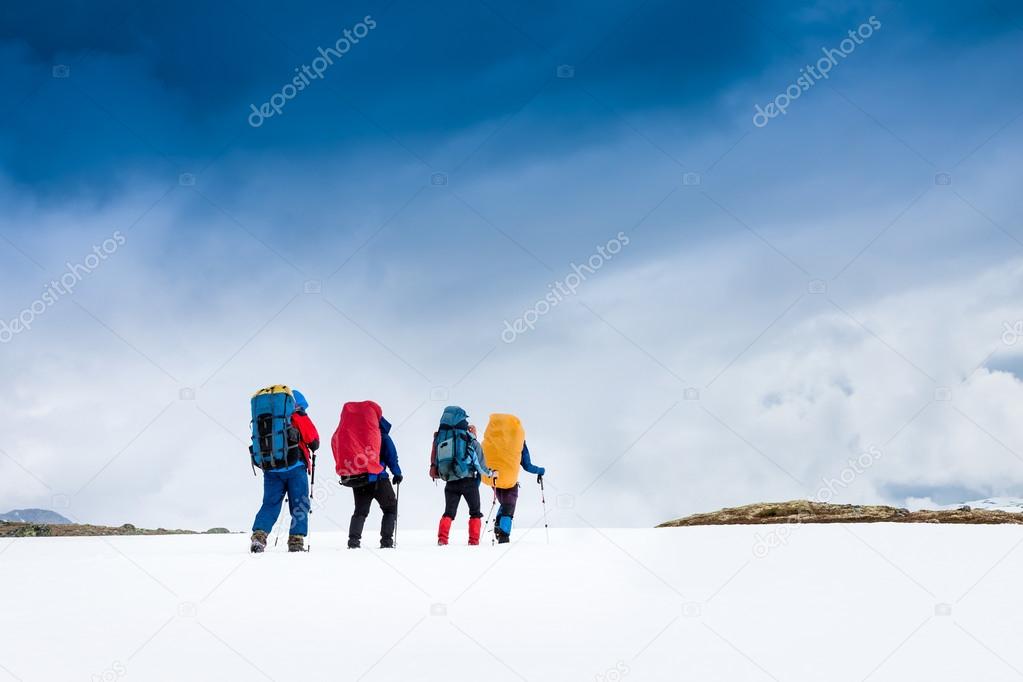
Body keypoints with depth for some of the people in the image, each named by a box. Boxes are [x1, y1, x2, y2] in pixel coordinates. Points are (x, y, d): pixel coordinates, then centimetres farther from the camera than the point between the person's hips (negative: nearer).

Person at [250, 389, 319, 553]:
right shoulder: (298, 417, 3)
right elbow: (313, 440, 4)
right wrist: (313, 447, 24)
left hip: (270, 469, 4)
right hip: (295, 467, -4)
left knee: (270, 504, 7)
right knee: (299, 504, 2)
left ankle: (259, 535, -11)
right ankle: (296, 541, -7)